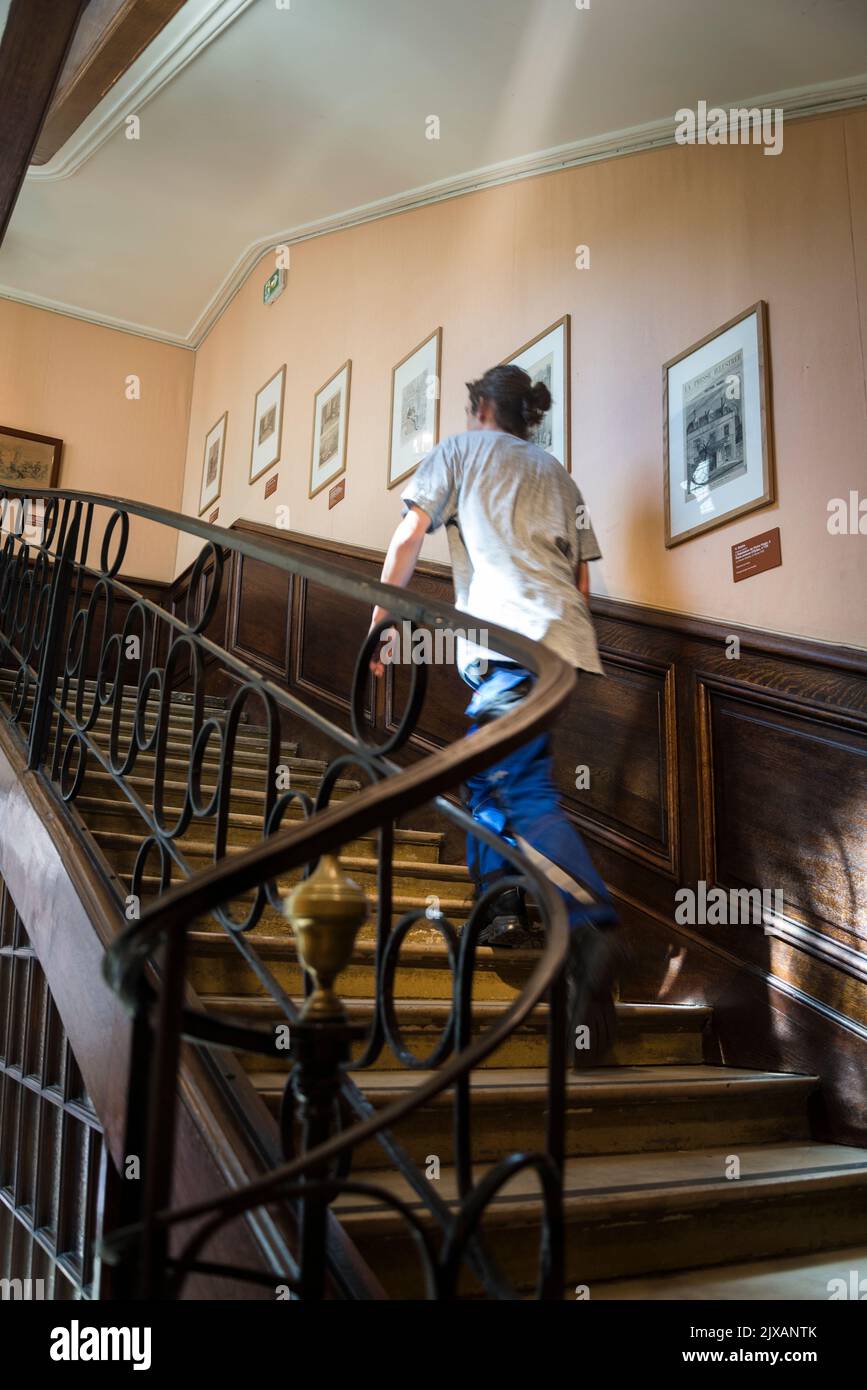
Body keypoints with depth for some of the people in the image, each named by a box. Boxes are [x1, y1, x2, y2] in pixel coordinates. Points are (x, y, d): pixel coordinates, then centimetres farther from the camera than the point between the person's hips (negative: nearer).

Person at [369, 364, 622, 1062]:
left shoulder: (461, 448, 15)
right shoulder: (556, 472, 30)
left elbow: (408, 539, 7)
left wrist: (379, 622, 13)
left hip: (511, 637, -7)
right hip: (568, 637, 7)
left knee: (526, 792, -15)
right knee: (489, 770, 19)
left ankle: (594, 932, -30)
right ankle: (503, 911, 20)